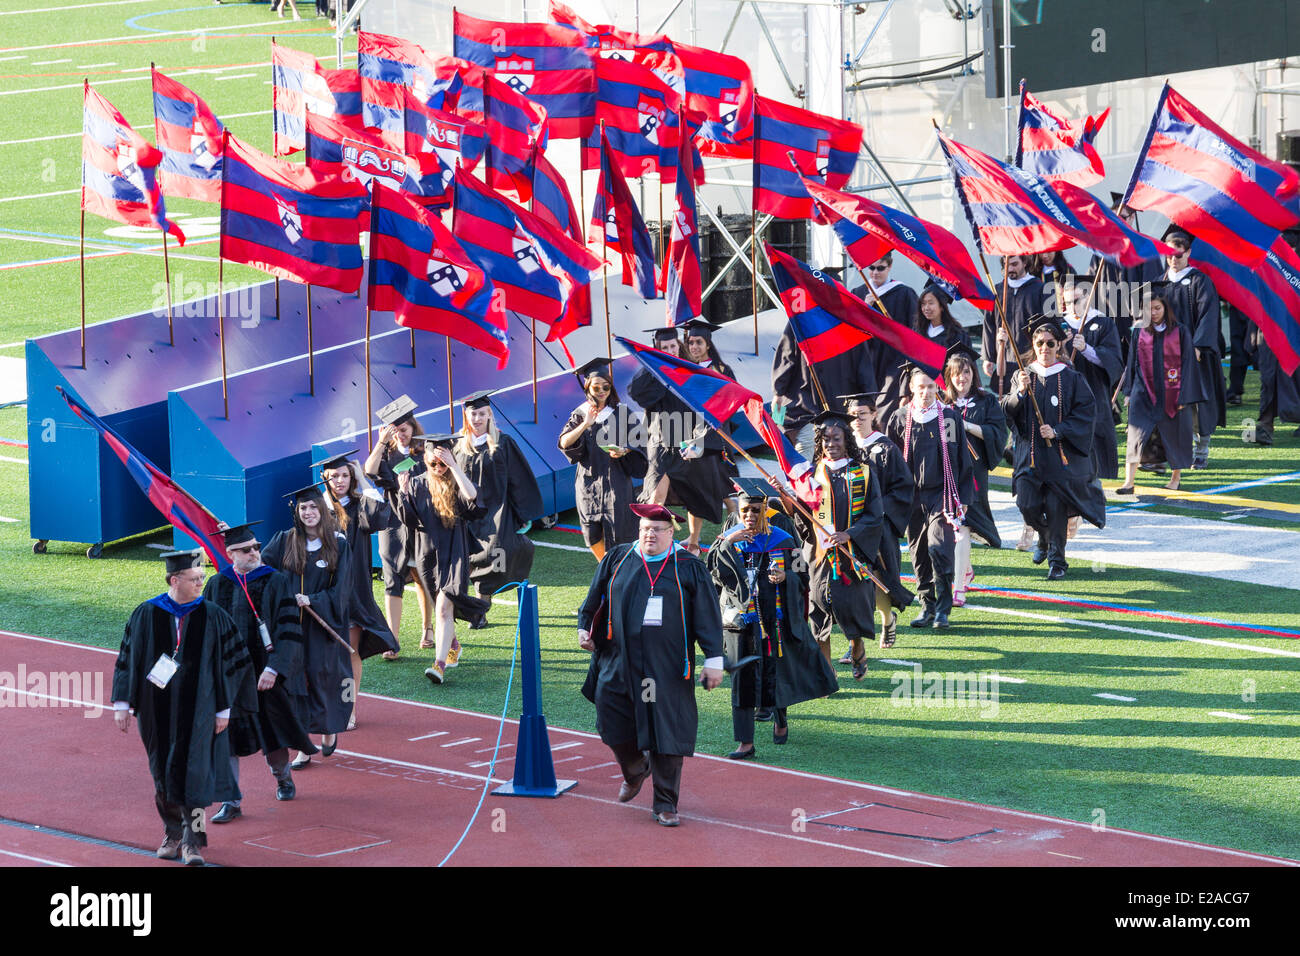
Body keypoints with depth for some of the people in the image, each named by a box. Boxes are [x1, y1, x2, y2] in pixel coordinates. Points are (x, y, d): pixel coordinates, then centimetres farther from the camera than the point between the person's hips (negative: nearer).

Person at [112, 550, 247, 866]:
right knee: (163, 772, 10)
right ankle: (173, 833, 25)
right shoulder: (146, 615, -2)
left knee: (193, 770, -6)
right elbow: (127, 660, 3)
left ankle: (192, 839, 0)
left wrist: (223, 709, 1)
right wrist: (122, 704, -1)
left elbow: (226, 662, 2)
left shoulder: (213, 617, -3)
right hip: (157, 709, 1)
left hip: (196, 708, -1)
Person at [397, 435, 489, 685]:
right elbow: (408, 519, 0)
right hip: (427, 552, 5)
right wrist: (404, 492, -15)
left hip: (453, 553, -5)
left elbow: (472, 498, -29)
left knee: (444, 607, -18)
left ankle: (440, 664, -25)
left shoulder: (456, 484, -6)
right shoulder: (417, 484, 3)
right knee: (441, 608, 19)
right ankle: (453, 645, 44)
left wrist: (453, 466, -29)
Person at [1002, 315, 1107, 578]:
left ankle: (1056, 559, 7)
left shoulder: (1071, 378, 0)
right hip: (1030, 453, 2)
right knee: (1027, 504, -5)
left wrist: (1058, 431, -15)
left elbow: (1085, 413, -4)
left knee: (1056, 507, -5)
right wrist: (1020, 393, -19)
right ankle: (1045, 538, 26)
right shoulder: (1023, 376, 7)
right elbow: (1008, 411, 1)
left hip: (1061, 454, -2)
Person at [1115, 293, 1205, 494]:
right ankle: (1128, 482, -14)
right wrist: (1128, 392, 7)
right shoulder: (1139, 332, 5)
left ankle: (1176, 476, 29)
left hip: (1171, 393, -1)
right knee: (1136, 434, -10)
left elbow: (1187, 363, -2)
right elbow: (1132, 363, 11)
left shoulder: (1180, 332, -2)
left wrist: (1184, 396, -7)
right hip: (1144, 392, 1)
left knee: (1174, 435, 8)